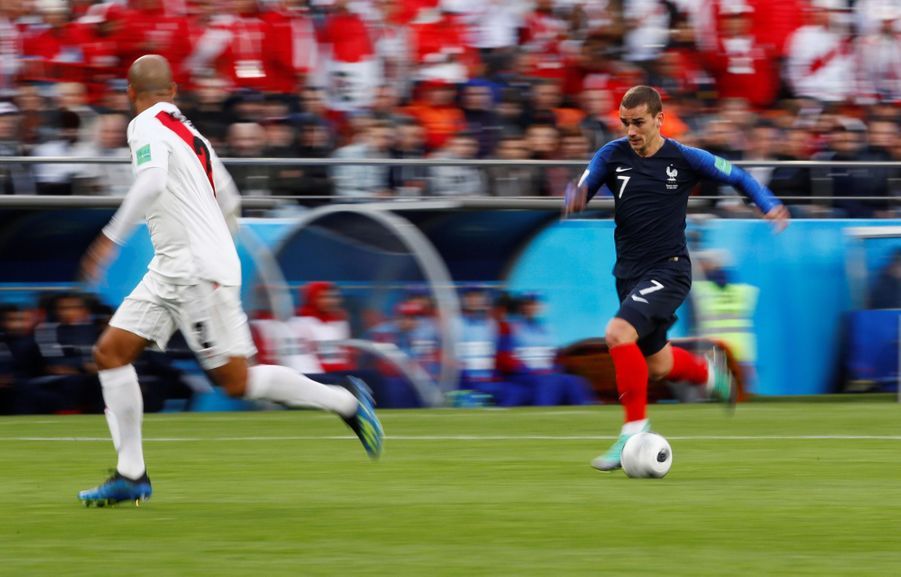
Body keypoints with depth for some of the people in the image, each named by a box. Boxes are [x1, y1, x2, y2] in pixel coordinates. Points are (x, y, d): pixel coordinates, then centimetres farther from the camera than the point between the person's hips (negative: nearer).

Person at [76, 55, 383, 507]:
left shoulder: (147, 126, -9)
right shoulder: (189, 133, 17)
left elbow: (152, 181, -29)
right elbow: (229, 202, 22)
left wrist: (112, 237, -27)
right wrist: (219, 240, 38)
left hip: (199, 270, -9)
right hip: (171, 271, 9)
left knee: (237, 381, -7)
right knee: (110, 352, 4)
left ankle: (345, 401, 5)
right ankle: (131, 475, 3)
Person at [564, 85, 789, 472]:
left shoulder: (685, 159, -7)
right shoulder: (612, 156, -1)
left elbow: (738, 177, 4)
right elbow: (577, 195, -6)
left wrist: (769, 205, -12)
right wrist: (574, 199, -30)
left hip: (668, 270, -5)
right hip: (629, 273, 5)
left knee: (618, 333, -27)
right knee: (656, 364, 17)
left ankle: (635, 430, -18)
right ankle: (709, 373, 51)